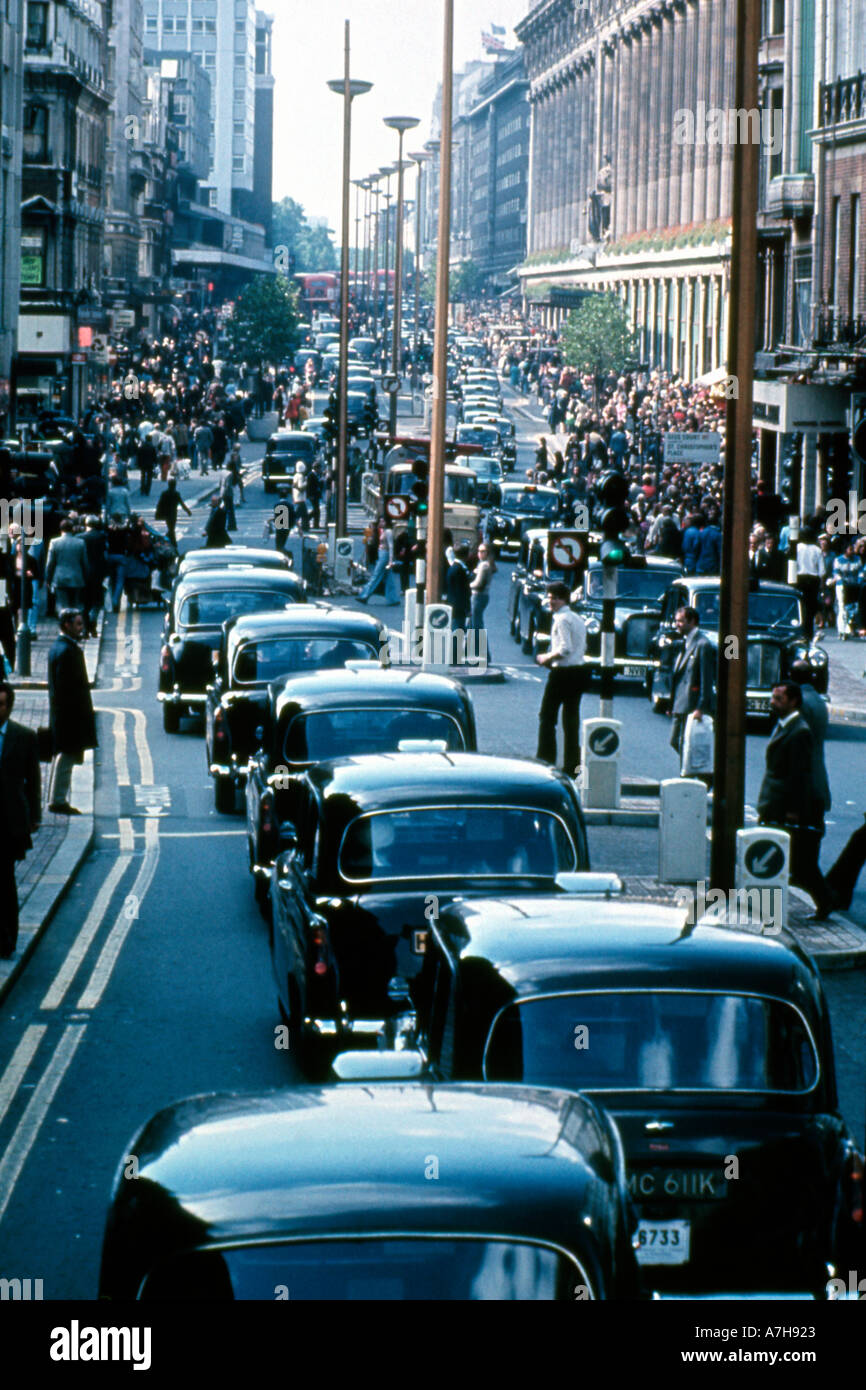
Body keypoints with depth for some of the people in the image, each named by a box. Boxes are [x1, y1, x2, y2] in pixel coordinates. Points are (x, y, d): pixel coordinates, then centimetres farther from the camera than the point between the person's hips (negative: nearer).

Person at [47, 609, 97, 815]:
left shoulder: (57, 648, 14)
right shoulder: (68, 650, -18)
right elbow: (66, 686, -22)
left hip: (60, 713, 11)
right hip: (70, 713, -11)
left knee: (62, 756, 15)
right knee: (66, 757, -5)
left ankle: (57, 800, 21)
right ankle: (58, 801, -2)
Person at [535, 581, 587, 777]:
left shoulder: (562, 619, -14)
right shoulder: (578, 619, 14)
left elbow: (565, 649, -23)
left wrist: (547, 657, -9)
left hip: (562, 673, -8)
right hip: (579, 671, 8)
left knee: (547, 716, 0)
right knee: (572, 718, 10)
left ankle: (546, 759, -2)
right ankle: (572, 764, 9)